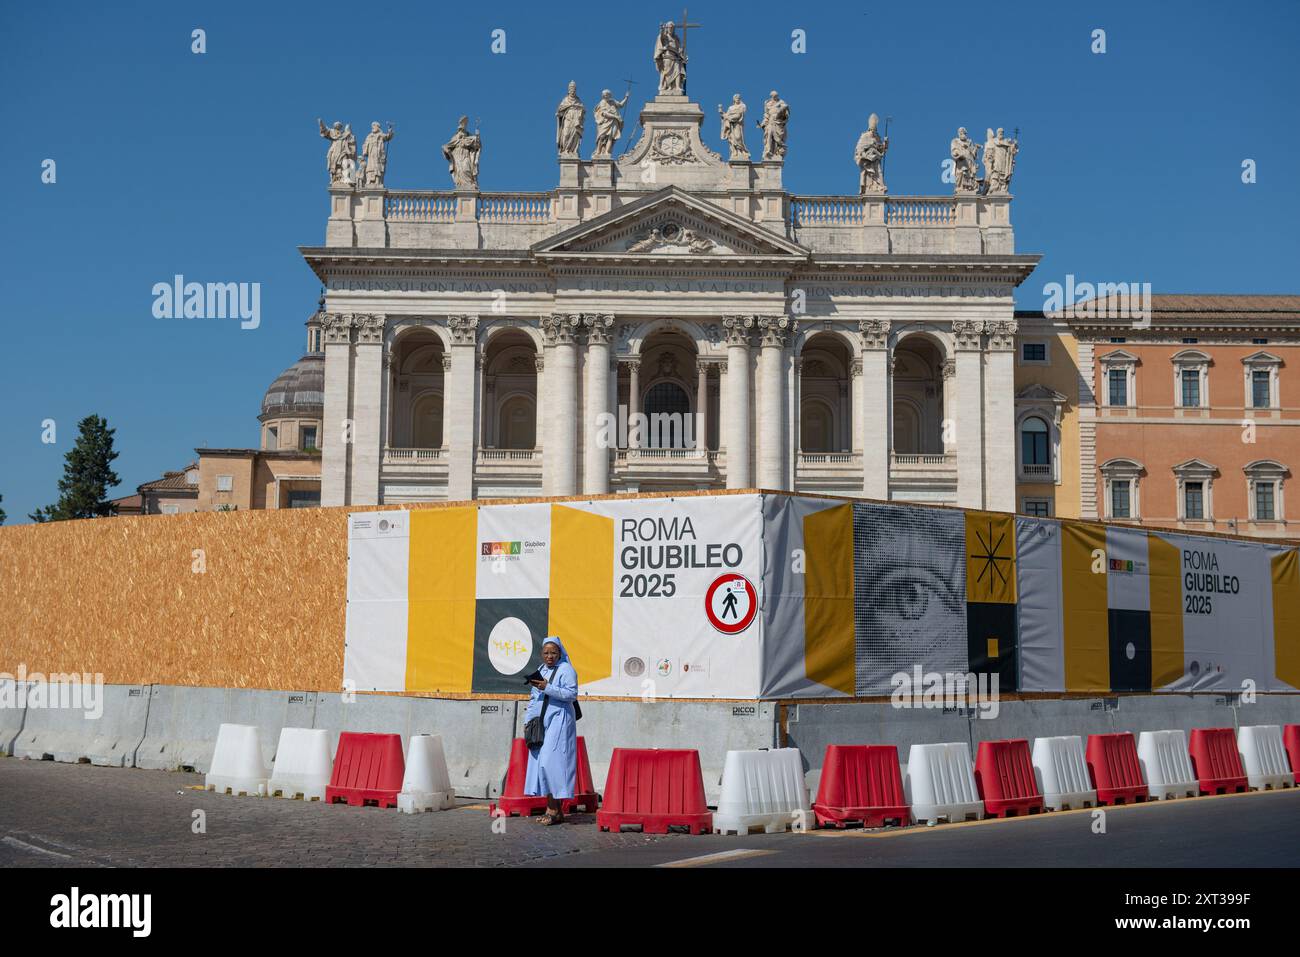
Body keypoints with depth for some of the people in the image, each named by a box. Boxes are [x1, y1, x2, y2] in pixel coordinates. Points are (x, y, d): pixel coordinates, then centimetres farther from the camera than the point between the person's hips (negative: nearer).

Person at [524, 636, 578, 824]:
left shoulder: (566, 670, -3)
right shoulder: (540, 670, 19)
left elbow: (572, 693, -15)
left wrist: (547, 687, -20)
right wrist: (529, 720, 14)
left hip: (559, 722, -8)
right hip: (541, 722, 8)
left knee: (550, 761, -14)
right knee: (540, 762, 3)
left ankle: (554, 809, -10)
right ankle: (555, 809, 6)